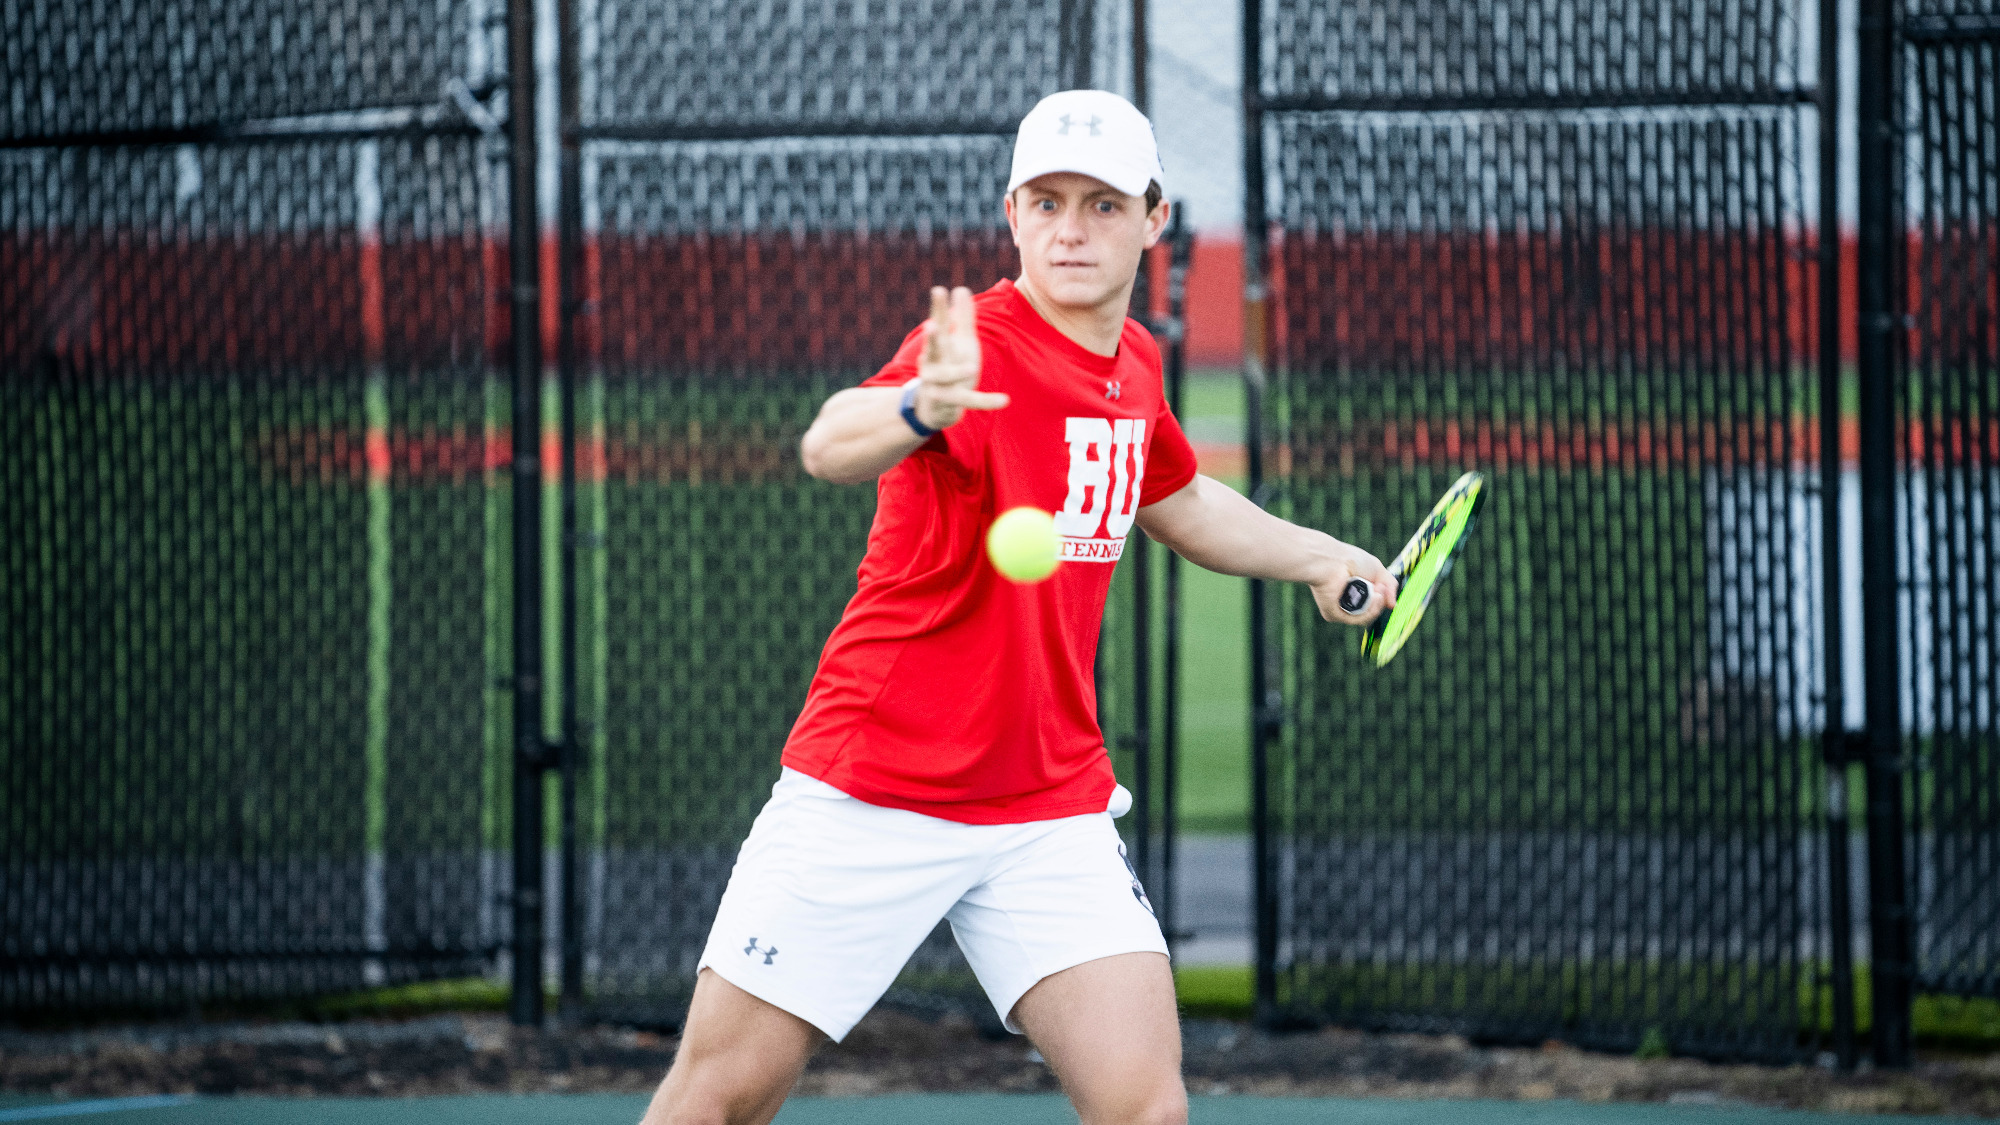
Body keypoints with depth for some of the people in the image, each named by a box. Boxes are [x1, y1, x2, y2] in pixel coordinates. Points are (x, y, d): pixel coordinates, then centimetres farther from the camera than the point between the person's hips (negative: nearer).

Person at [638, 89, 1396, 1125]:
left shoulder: (1133, 362, 6)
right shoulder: (977, 349, -17)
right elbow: (829, 445, -42)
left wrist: (1322, 557, 24)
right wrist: (918, 408, -62)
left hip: (1051, 808, 5)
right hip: (868, 797, -5)